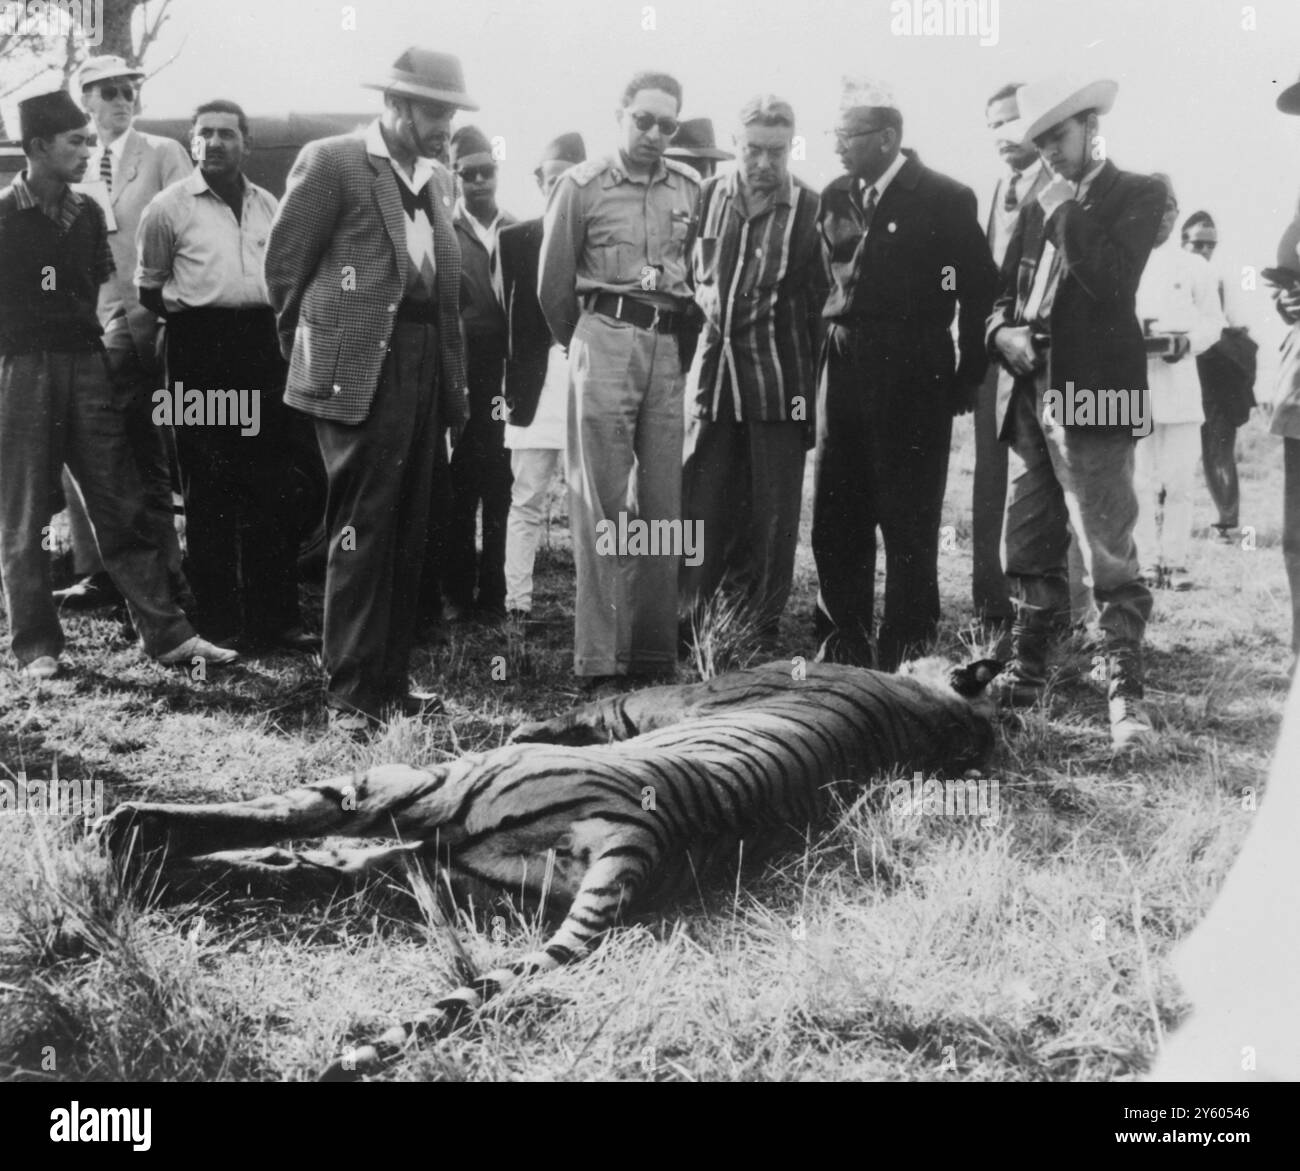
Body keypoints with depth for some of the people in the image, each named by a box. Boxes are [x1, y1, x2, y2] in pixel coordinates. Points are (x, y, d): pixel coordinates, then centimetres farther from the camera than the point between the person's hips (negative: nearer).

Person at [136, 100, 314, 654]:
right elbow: (148, 287, 6)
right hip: (200, 351, -4)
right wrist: (185, 316, -1)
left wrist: (276, 319, 9)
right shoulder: (169, 206, 0)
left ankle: (276, 617, 12)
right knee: (208, 489, 1)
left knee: (272, 488, 5)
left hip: (260, 344, 4)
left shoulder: (267, 204, 12)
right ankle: (219, 622, 9)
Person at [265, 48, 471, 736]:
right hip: (359, 367, -7)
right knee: (360, 531, -7)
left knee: (408, 533, 9)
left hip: (424, 364, 7)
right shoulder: (332, 162, -3)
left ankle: (390, 680, 18)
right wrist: (310, 343, 6)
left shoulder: (438, 180, 18)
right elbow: (283, 260, -1)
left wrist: (452, 377, 11)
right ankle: (348, 694, -1)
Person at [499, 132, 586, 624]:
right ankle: (517, 602, 10)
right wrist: (508, 385, 2)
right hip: (536, 392, 1)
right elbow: (501, 317, 8)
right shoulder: (515, 240, 7)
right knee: (526, 502, 4)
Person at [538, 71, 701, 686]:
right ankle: (598, 657, -4)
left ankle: (655, 651, 9)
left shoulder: (689, 188, 11)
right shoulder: (582, 185, 3)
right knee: (602, 502, -5)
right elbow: (554, 285, 9)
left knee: (663, 502, 3)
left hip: (670, 349, 3)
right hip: (605, 340, -3)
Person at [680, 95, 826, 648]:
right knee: (702, 505, 5)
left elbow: (822, 301, -2)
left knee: (773, 516, 3)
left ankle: (763, 632, 14)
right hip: (714, 374, 3)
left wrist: (811, 382, -6)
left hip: (780, 380, -3)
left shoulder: (810, 209, -3)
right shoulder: (705, 196, 7)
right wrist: (702, 300, 1)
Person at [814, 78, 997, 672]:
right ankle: (842, 649, 17)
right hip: (844, 369, 5)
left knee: (908, 522, 0)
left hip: (914, 376, -5)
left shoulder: (945, 199, -4)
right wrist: (818, 357, 8)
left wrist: (968, 376, -4)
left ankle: (904, 658, 8)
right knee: (834, 516, 6)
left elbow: (980, 289, -3)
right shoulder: (836, 197, 11)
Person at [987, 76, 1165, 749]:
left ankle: (1125, 694, -5)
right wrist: (1002, 330, 0)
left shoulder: (1137, 195, 0)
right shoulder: (1038, 207, 19)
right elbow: (1003, 290, 20)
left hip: (1091, 393, -7)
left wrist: (1067, 212, -9)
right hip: (1030, 391, 7)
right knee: (1027, 549, 12)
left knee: (1109, 555, -9)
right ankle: (1026, 673, 22)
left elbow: (1112, 282, -16)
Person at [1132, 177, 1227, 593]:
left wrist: (1187, 343, -9)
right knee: (1140, 478, -1)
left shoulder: (1194, 267, 10)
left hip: (1179, 384, 1)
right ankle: (1147, 561, 6)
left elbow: (1213, 321, 10)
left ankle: (1174, 560, 6)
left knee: (1178, 478, -2)